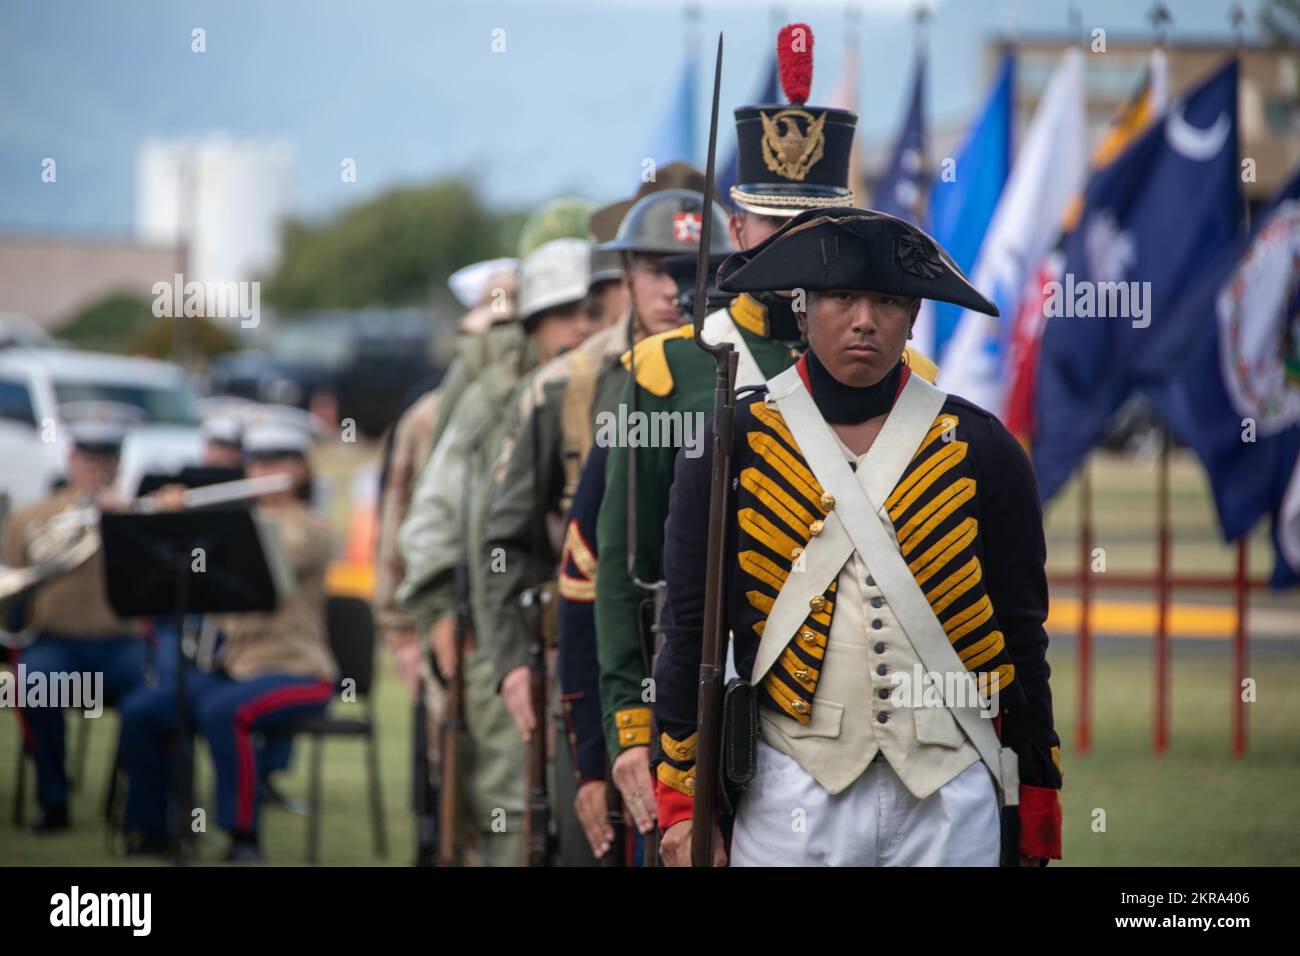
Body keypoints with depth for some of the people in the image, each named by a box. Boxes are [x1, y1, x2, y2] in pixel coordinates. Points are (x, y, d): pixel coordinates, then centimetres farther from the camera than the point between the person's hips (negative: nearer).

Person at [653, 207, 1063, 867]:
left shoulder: (981, 450, 4)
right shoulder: (732, 446, 1)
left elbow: (1023, 635, 8)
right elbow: (689, 627, 2)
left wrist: (1034, 813, 8)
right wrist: (682, 804, -2)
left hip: (952, 804, 1)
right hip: (793, 791, -1)